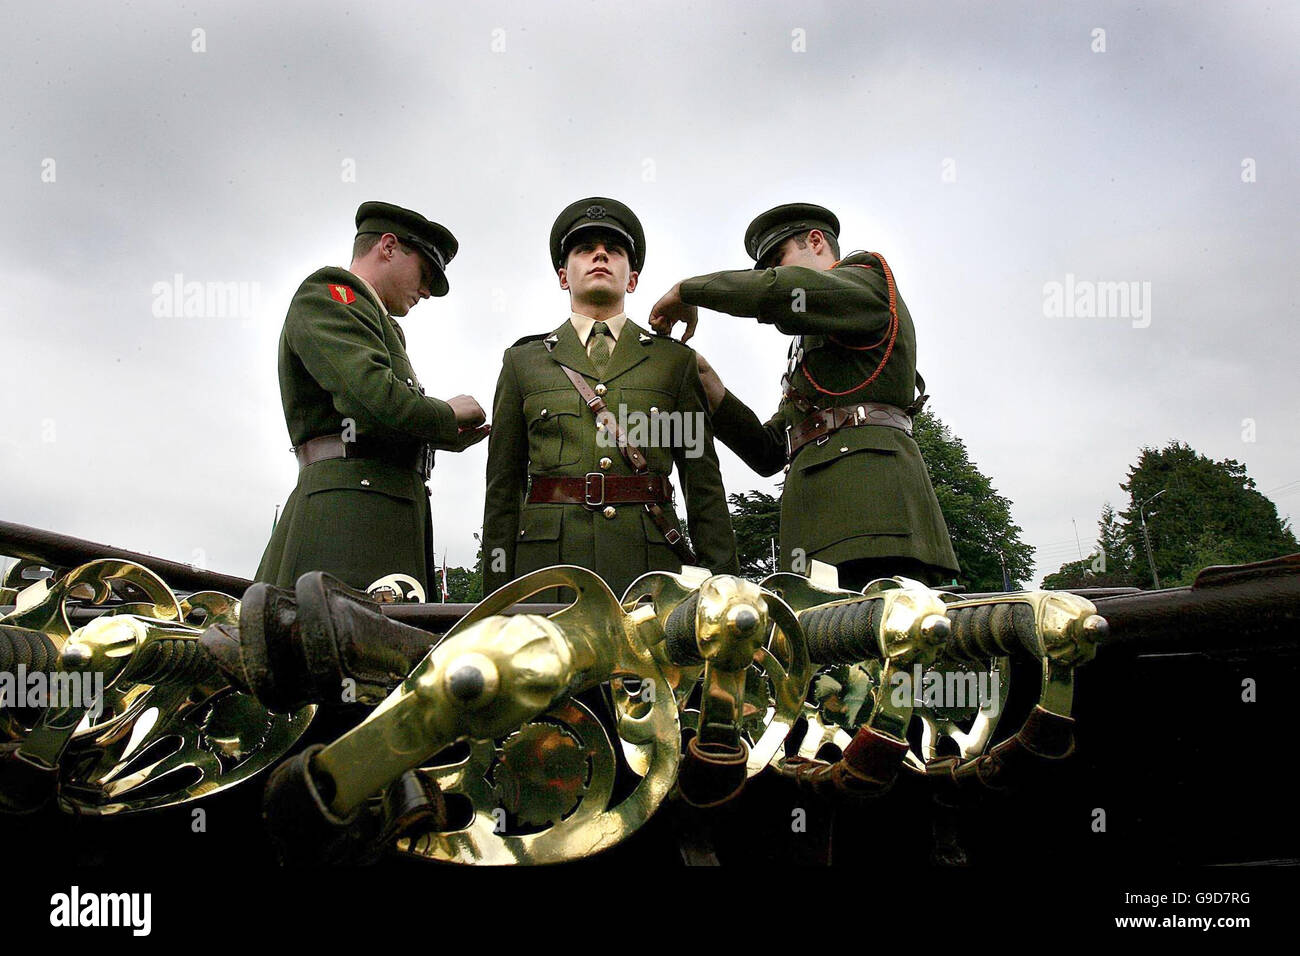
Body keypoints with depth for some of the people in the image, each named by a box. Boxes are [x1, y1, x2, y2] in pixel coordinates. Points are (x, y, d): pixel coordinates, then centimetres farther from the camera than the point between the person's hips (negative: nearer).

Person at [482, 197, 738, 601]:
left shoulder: (676, 361, 13)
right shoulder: (523, 361, 14)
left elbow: (703, 484, 10)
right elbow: (503, 486, 11)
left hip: (651, 569, 0)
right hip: (549, 569, 0)